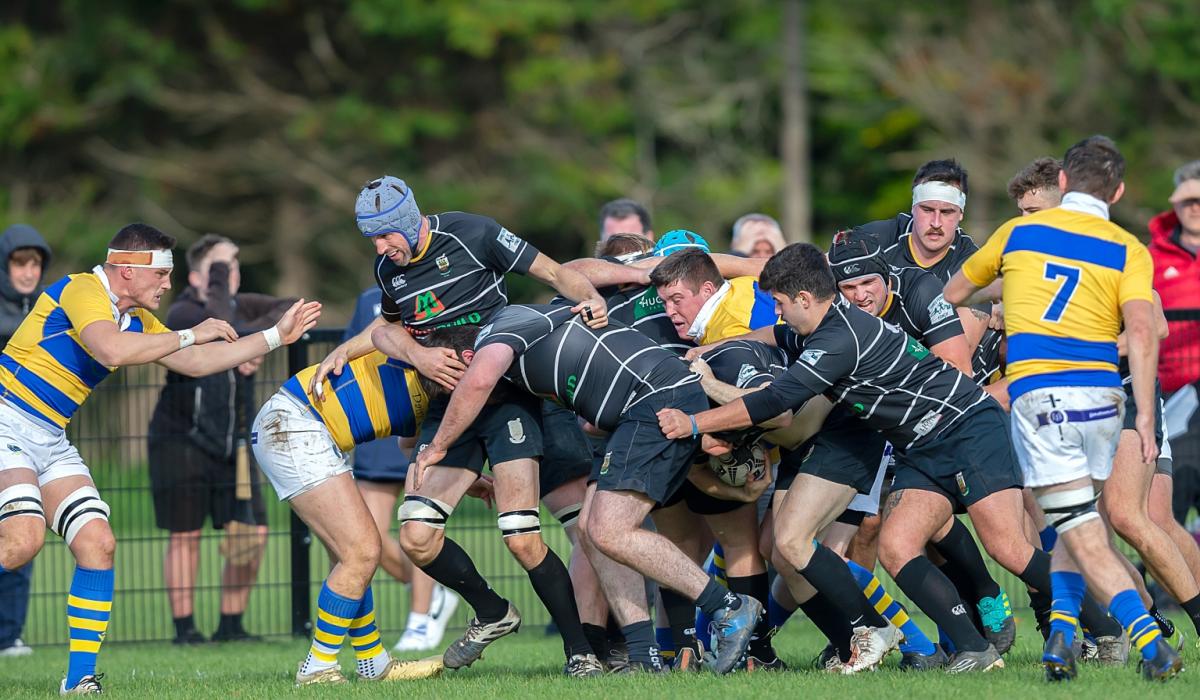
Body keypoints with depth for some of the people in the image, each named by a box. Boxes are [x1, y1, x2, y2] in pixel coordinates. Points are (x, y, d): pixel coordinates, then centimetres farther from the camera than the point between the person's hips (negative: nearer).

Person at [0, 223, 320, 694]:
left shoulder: (136, 321, 15)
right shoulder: (82, 290, -13)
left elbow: (196, 363, 21)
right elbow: (113, 351, -30)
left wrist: (277, 335, 19)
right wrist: (191, 334, -18)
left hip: (51, 440, 9)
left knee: (97, 544, -5)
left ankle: (80, 678, -1)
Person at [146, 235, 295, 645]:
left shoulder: (243, 306, 9)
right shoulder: (182, 314, -12)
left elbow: (291, 309, -3)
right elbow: (222, 326, -29)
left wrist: (257, 336, -17)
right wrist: (219, 275, -20)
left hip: (231, 443, 6)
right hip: (181, 442, -6)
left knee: (251, 534, -1)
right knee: (185, 535, -2)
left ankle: (231, 625, 9)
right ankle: (184, 628, 5)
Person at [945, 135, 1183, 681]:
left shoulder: (1017, 232, 13)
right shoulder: (1128, 251, 8)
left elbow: (952, 296, 28)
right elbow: (1141, 334, -7)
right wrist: (1145, 416, -10)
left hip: (1036, 394, -1)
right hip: (1101, 396, 1)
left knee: (1085, 539, -7)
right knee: (1077, 529, 20)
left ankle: (1151, 642, -21)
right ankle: (1061, 633, 4)